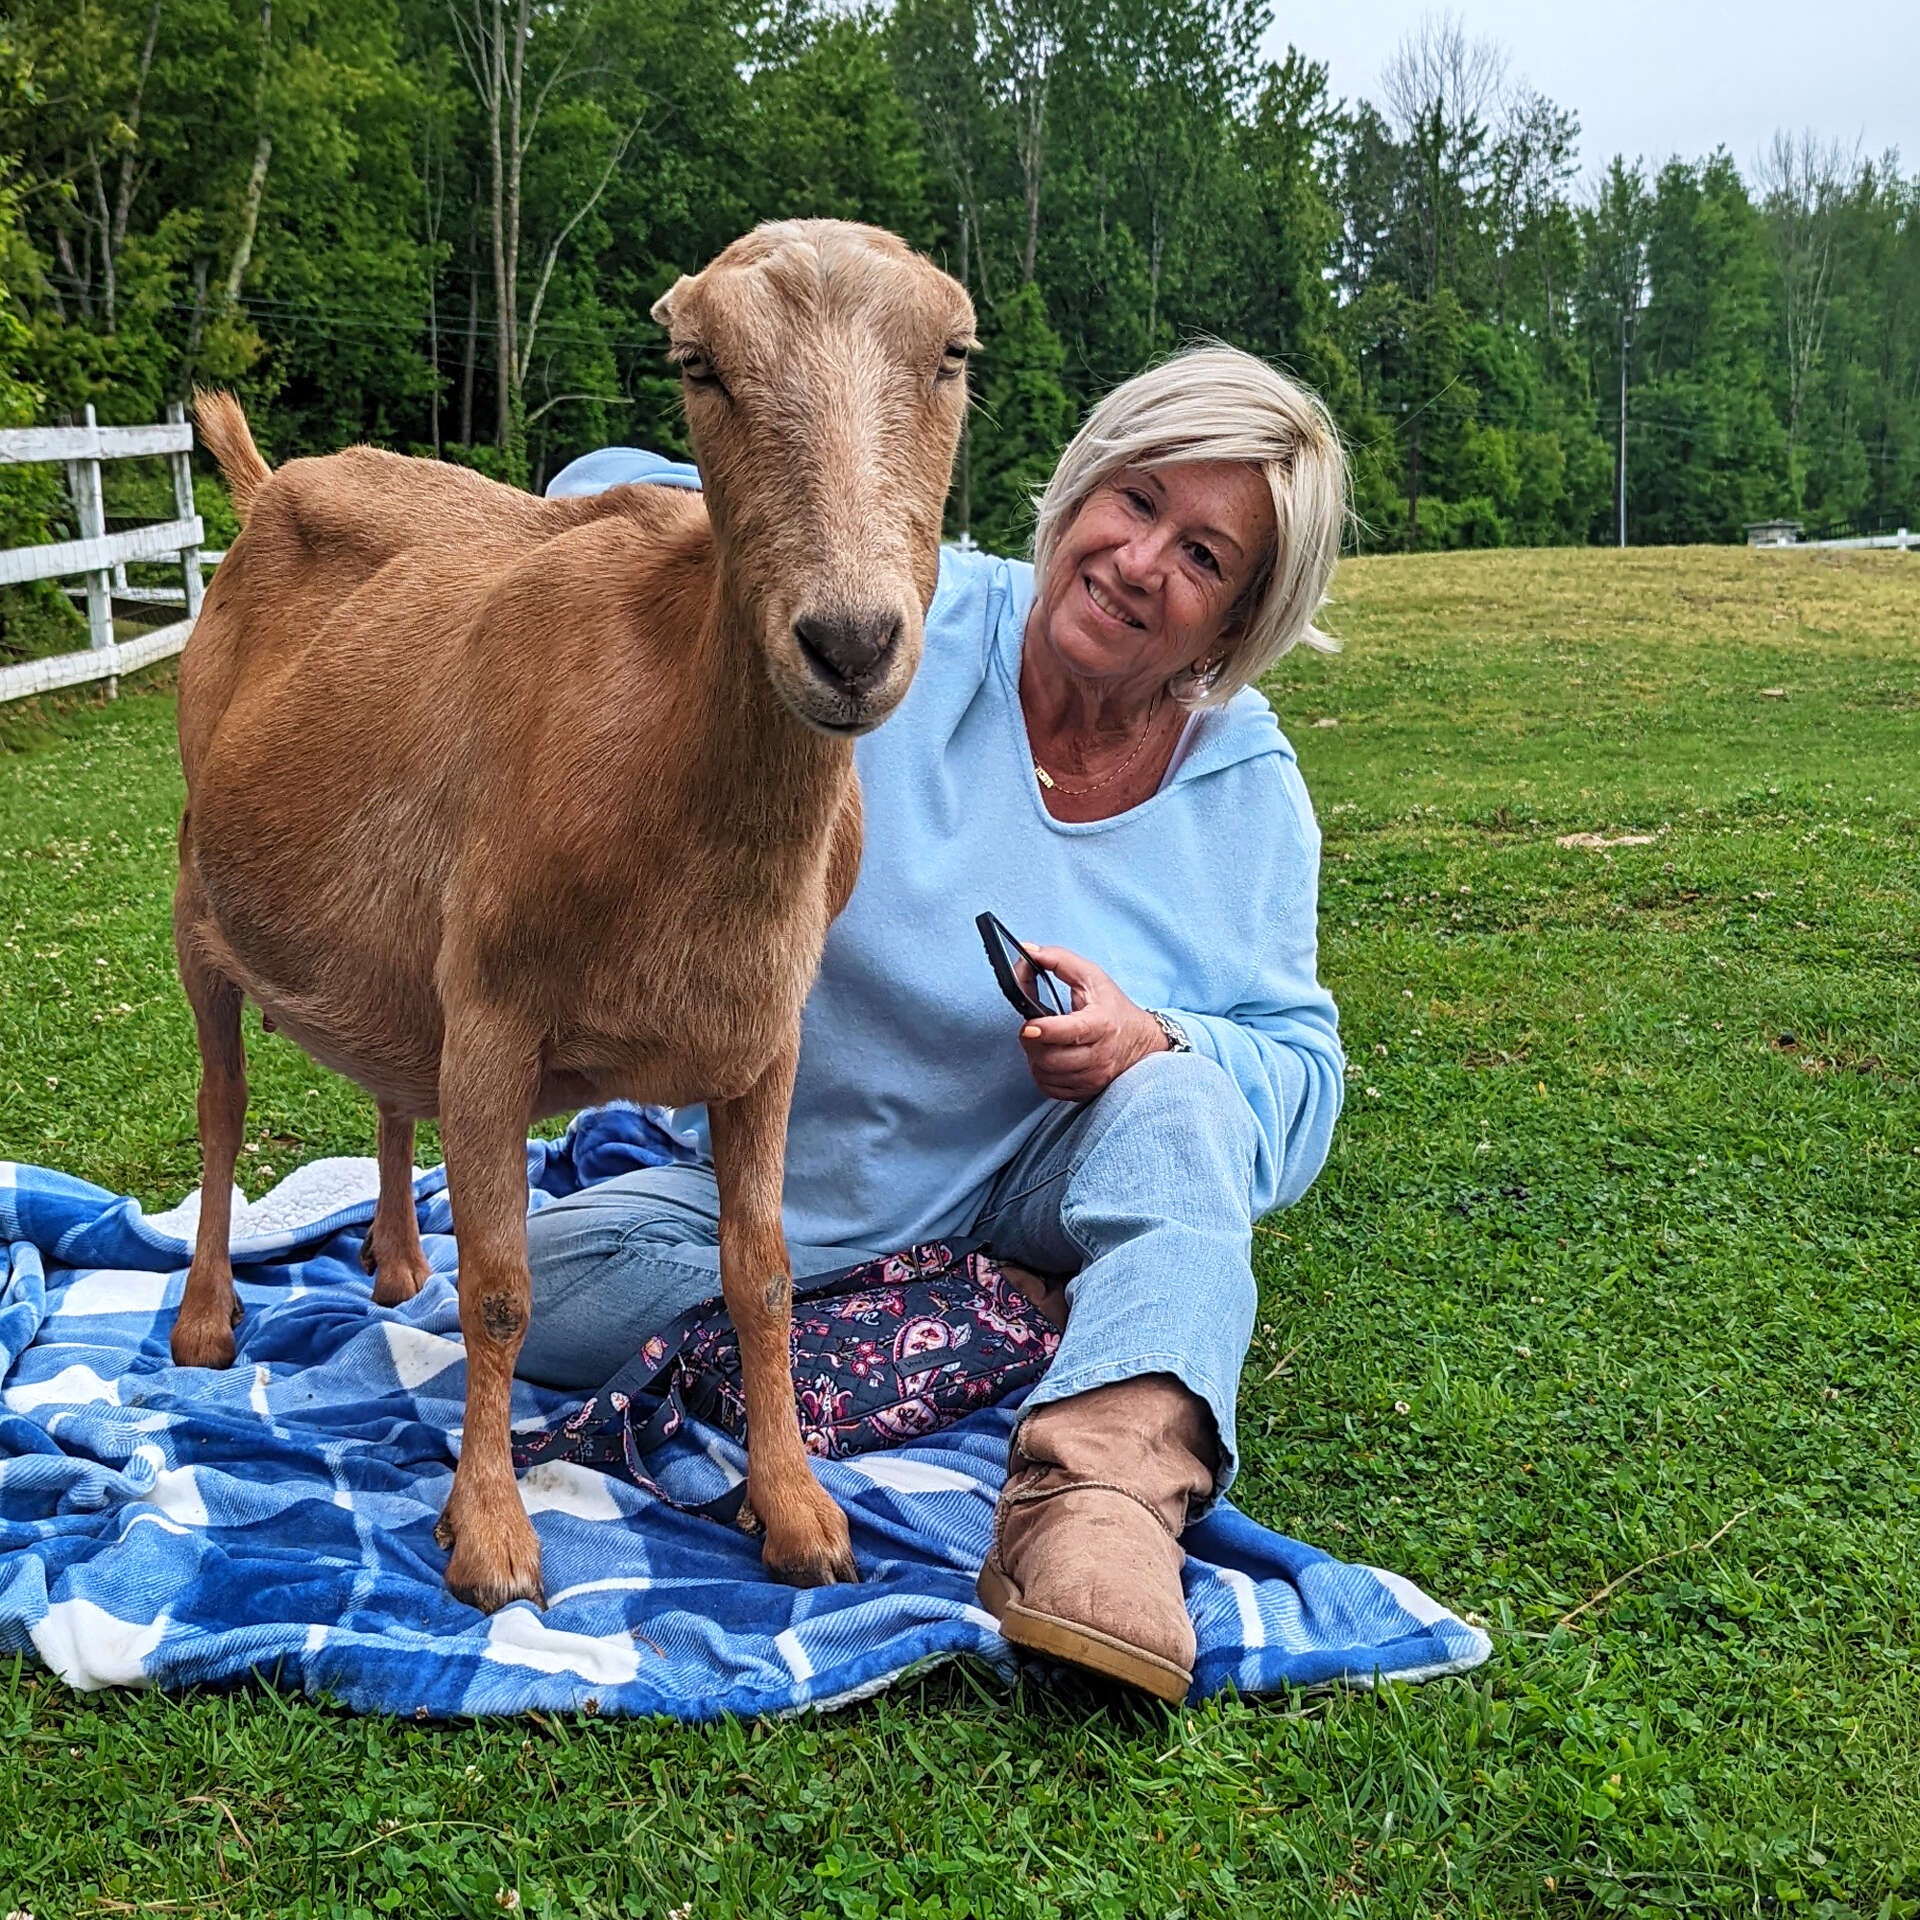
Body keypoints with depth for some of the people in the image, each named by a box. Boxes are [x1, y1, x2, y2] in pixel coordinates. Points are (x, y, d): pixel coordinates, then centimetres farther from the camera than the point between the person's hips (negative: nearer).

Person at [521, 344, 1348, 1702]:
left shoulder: (1251, 787, -4)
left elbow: (1300, 1075, -4)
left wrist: (1153, 1043, -27)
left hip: (1054, 1186, 0)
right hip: (806, 1186, 0)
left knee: (1178, 1099, -31)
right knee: (535, 1293, -22)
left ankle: (1105, 1486, -48)